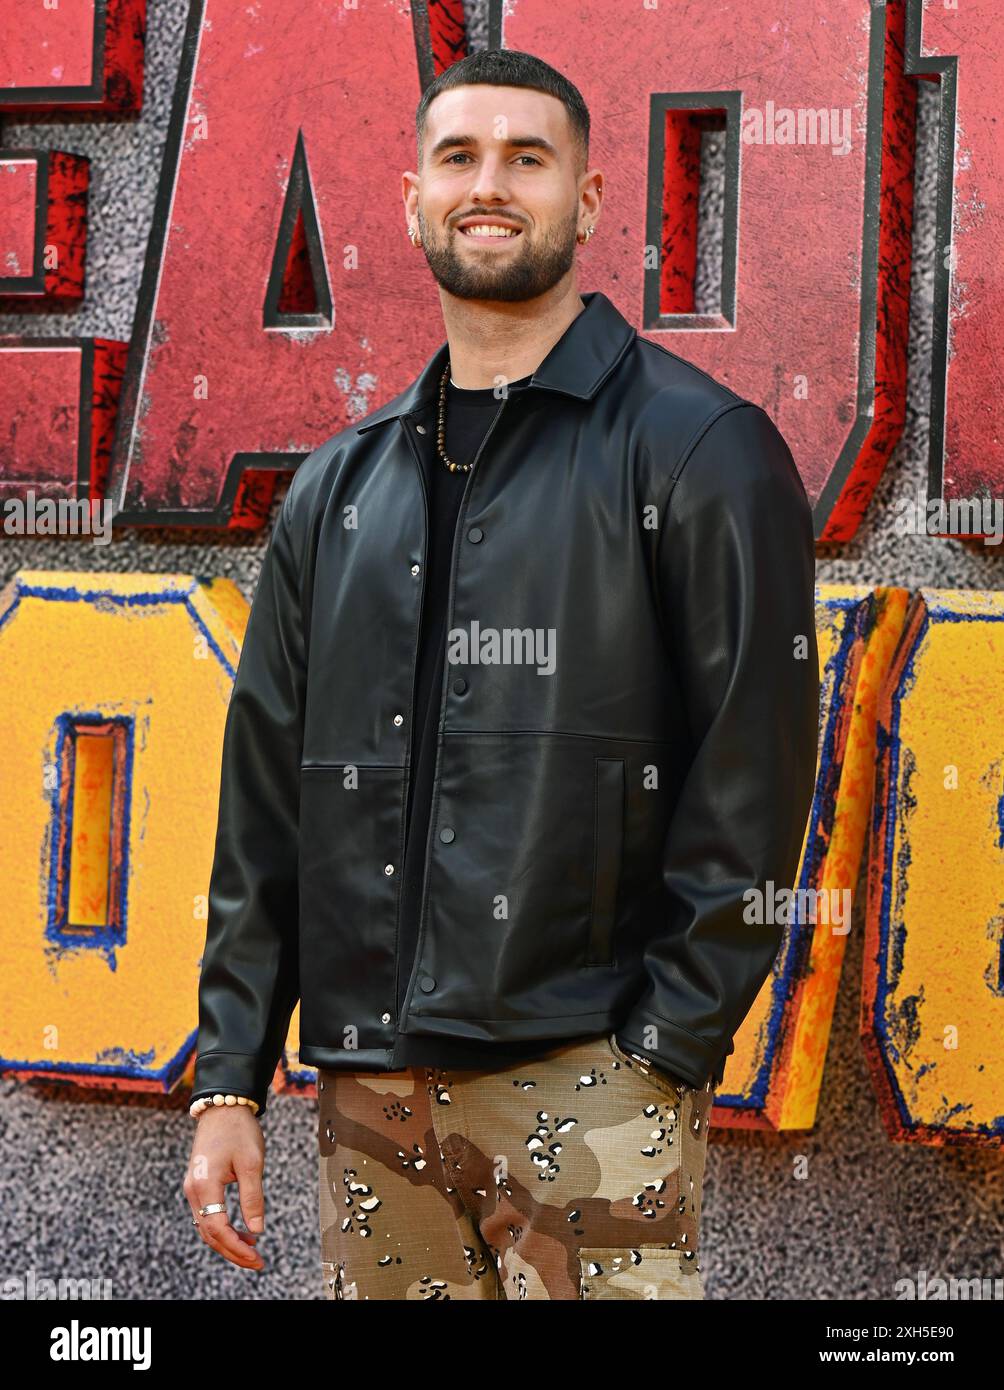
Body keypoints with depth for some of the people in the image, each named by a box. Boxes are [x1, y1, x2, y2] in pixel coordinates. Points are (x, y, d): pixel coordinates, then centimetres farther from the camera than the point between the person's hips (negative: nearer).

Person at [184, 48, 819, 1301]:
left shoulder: (703, 453, -1)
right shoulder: (339, 488, 15)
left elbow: (751, 779, -6)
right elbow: (265, 797, 14)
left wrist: (662, 1052, -11)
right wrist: (228, 1080, 8)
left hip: (588, 1089, -5)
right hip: (369, 1095, 5)